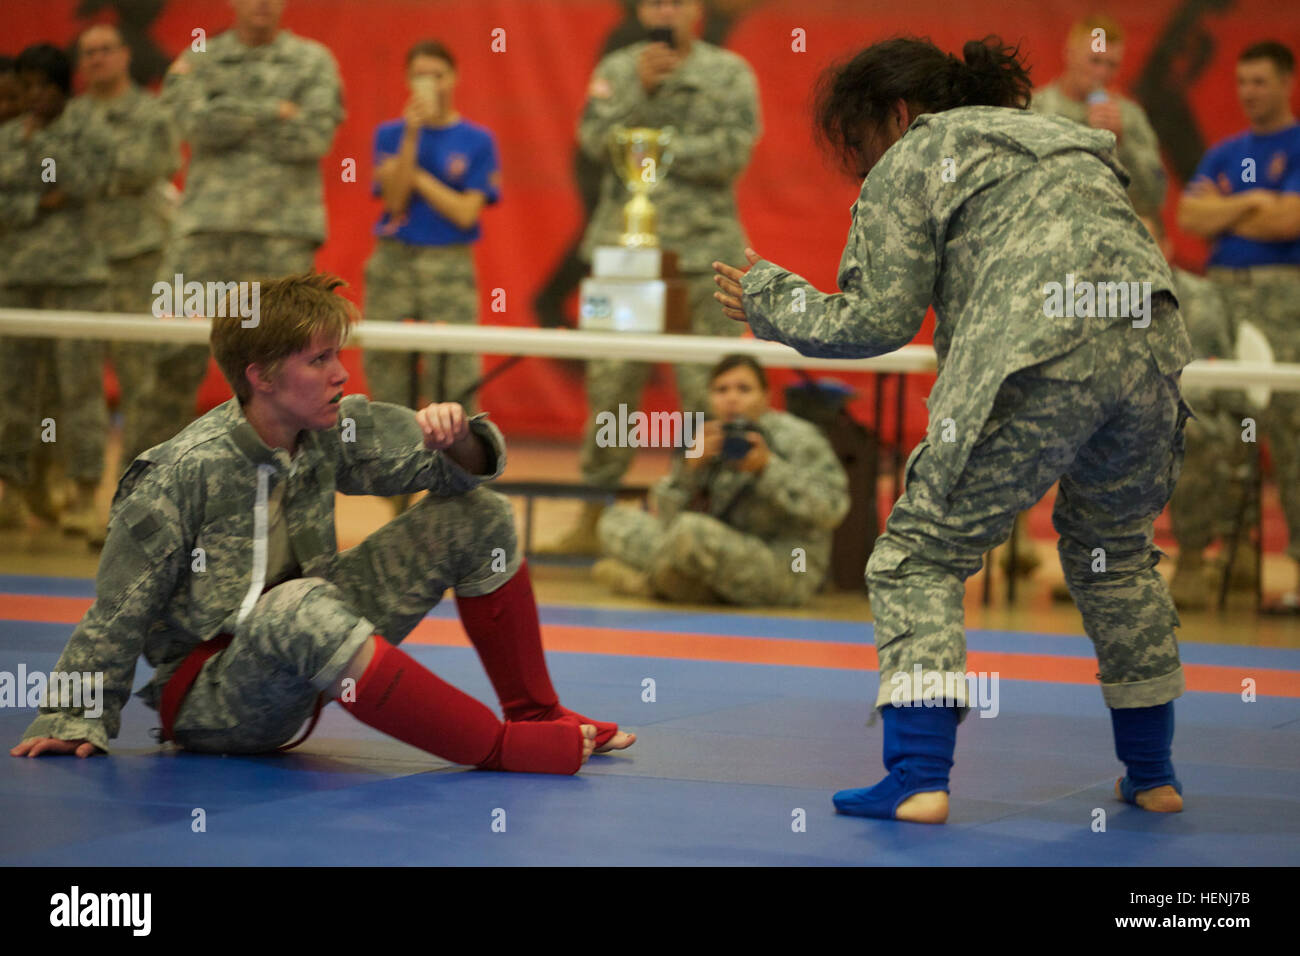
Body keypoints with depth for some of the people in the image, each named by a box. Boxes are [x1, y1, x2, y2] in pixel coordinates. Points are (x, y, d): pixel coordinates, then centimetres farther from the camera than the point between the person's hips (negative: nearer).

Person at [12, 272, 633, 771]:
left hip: (305, 668, 7)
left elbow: (464, 471, 2)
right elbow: (119, 613, -14)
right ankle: (499, 747, -36)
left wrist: (457, 438, -21)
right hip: (208, 700, -7)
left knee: (480, 519, -1)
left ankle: (537, 714, 8)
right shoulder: (181, 477, -21)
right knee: (298, 605, -43)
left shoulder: (336, 430, -4)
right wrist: (76, 722, -13)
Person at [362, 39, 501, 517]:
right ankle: (399, 507, 11)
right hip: (393, 263, 2)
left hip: (451, 267, -2)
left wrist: (415, 174, -6)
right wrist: (413, 134, -13)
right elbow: (395, 197, -7)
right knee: (386, 375, 2)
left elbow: (466, 212, -6)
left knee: (454, 382, -9)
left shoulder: (477, 141, 3)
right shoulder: (390, 134, 8)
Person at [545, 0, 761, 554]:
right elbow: (596, 139, -3)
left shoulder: (730, 73, 4)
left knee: (709, 393, -4)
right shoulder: (617, 70, 11)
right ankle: (594, 519, 10)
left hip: (704, 253, -2)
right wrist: (641, 88, -14)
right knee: (611, 386, 3)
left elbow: (735, 151, -9)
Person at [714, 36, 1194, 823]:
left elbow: (880, 320, 6)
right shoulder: (1065, 143, 34)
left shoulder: (908, 162, 13)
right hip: (1152, 343, 7)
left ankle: (919, 780, -7)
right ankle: (1153, 778, 30)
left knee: (923, 553, 4)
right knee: (1115, 551, 27)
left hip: (1038, 362, -7)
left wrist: (772, 302, 21)